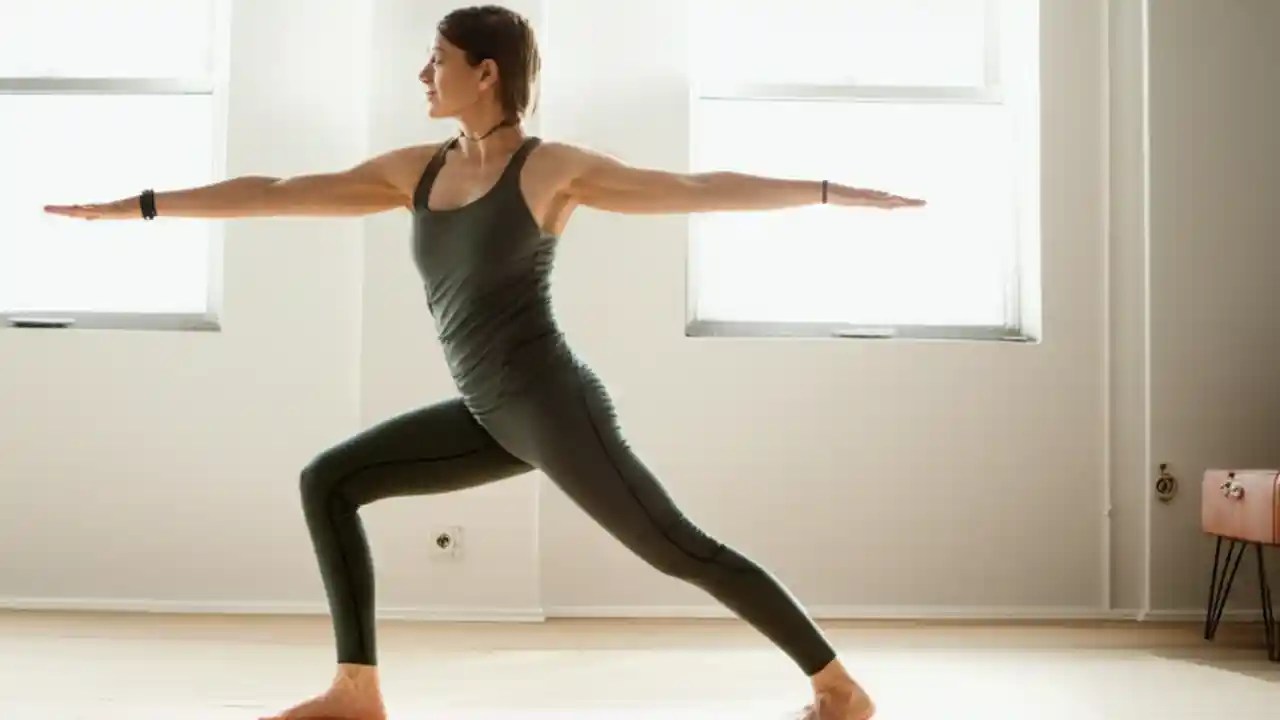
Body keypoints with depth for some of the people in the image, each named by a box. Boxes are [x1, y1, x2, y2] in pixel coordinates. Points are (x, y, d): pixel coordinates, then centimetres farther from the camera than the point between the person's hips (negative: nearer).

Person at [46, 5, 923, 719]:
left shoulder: (553, 167, -6)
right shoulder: (415, 171, 10)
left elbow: (700, 190, -4)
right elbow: (277, 194, 13)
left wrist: (833, 191, -5)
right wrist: (138, 205, 14)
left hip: (553, 405, -7)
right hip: (493, 418, 7)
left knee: (680, 549, -8)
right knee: (328, 482, 7)